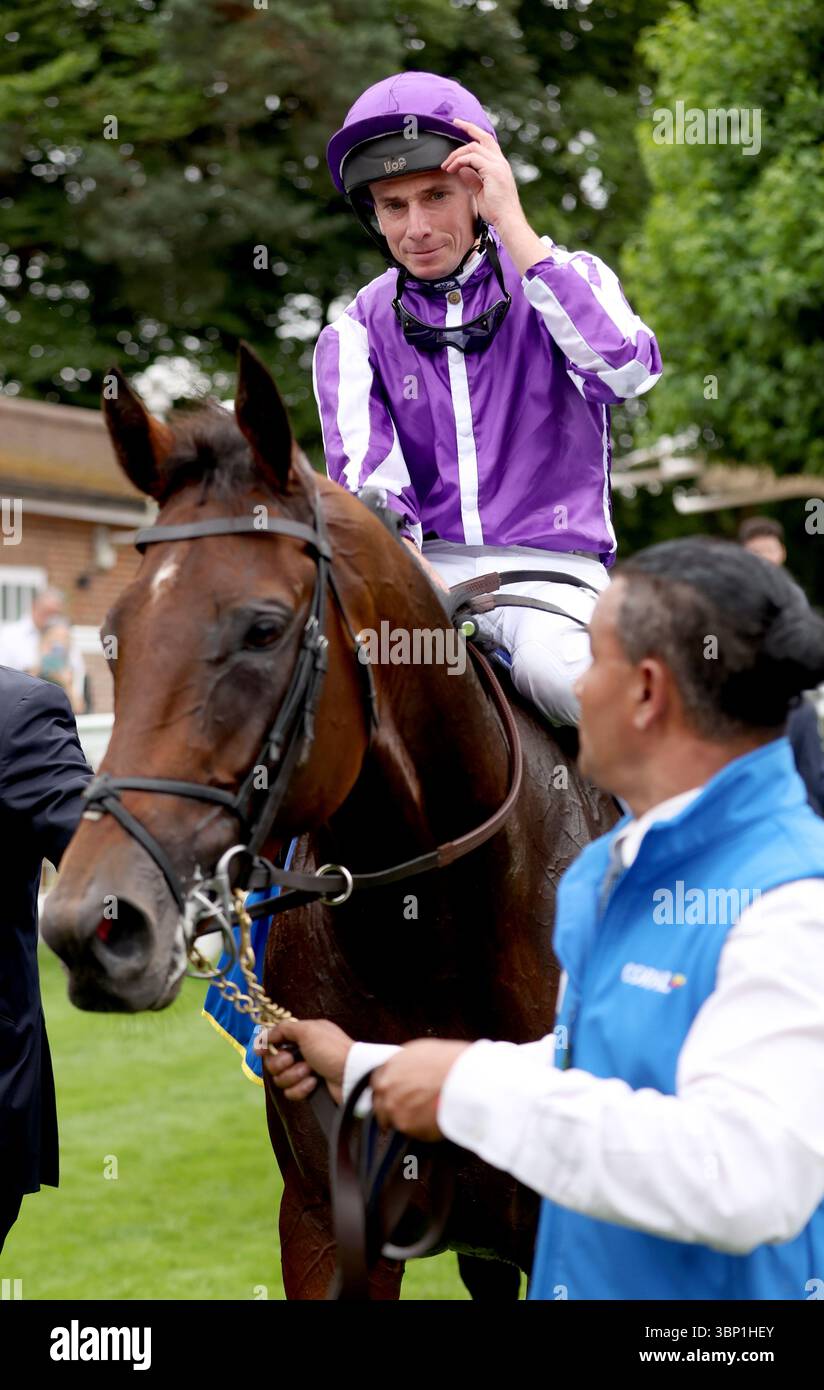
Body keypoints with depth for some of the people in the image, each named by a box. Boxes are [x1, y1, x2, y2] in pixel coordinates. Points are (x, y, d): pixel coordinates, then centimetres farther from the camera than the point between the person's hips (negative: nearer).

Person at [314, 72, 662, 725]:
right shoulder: (356, 334, 10)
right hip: (422, 567, 2)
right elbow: (365, 479, -4)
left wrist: (516, 230, -15)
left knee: (555, 666, -36)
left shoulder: (568, 280, 7)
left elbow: (628, 371, -16)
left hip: (551, 567, -2)